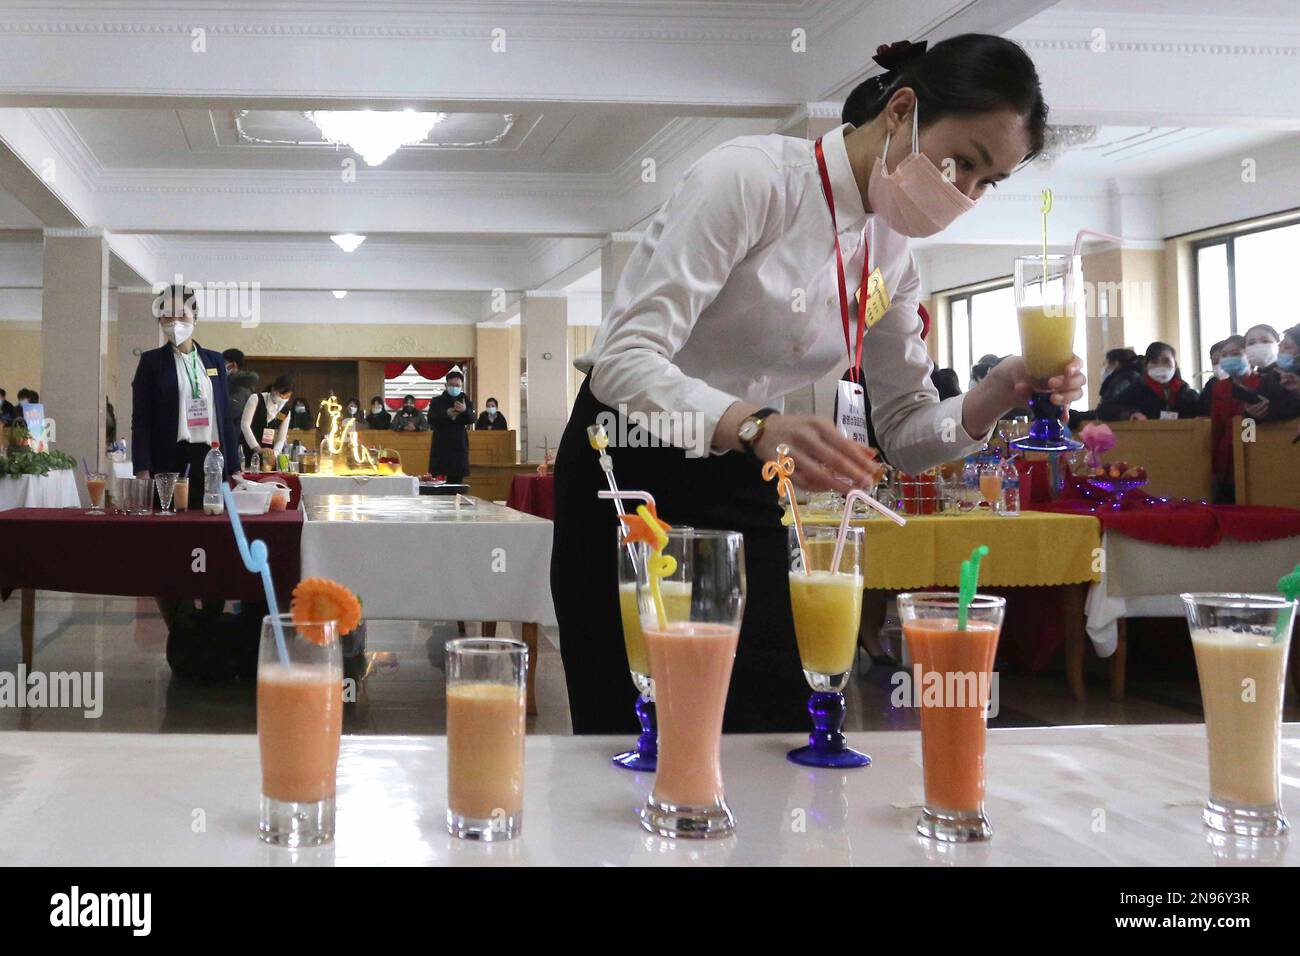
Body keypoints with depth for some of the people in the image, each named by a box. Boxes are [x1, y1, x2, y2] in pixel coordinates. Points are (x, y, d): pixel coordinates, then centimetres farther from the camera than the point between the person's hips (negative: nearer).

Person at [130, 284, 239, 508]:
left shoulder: (215, 361, 14)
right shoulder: (151, 361, 6)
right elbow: (140, 420, 1)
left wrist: (233, 469, 8)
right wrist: (142, 470, -9)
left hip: (211, 458, 3)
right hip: (169, 460, -2)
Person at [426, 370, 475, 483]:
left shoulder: (466, 401, 8)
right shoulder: (436, 401, 5)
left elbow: (471, 420, -7)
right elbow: (431, 420, -8)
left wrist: (465, 410, -29)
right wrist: (446, 414, -24)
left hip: (459, 446, 1)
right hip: (440, 447, -1)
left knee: (457, 479, -1)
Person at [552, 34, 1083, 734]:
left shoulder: (893, 256, 5)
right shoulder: (753, 176, -17)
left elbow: (905, 430, 10)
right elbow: (625, 359, -25)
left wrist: (994, 397, -11)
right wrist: (756, 428, -42)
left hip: (744, 492, 6)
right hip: (628, 476, -6)